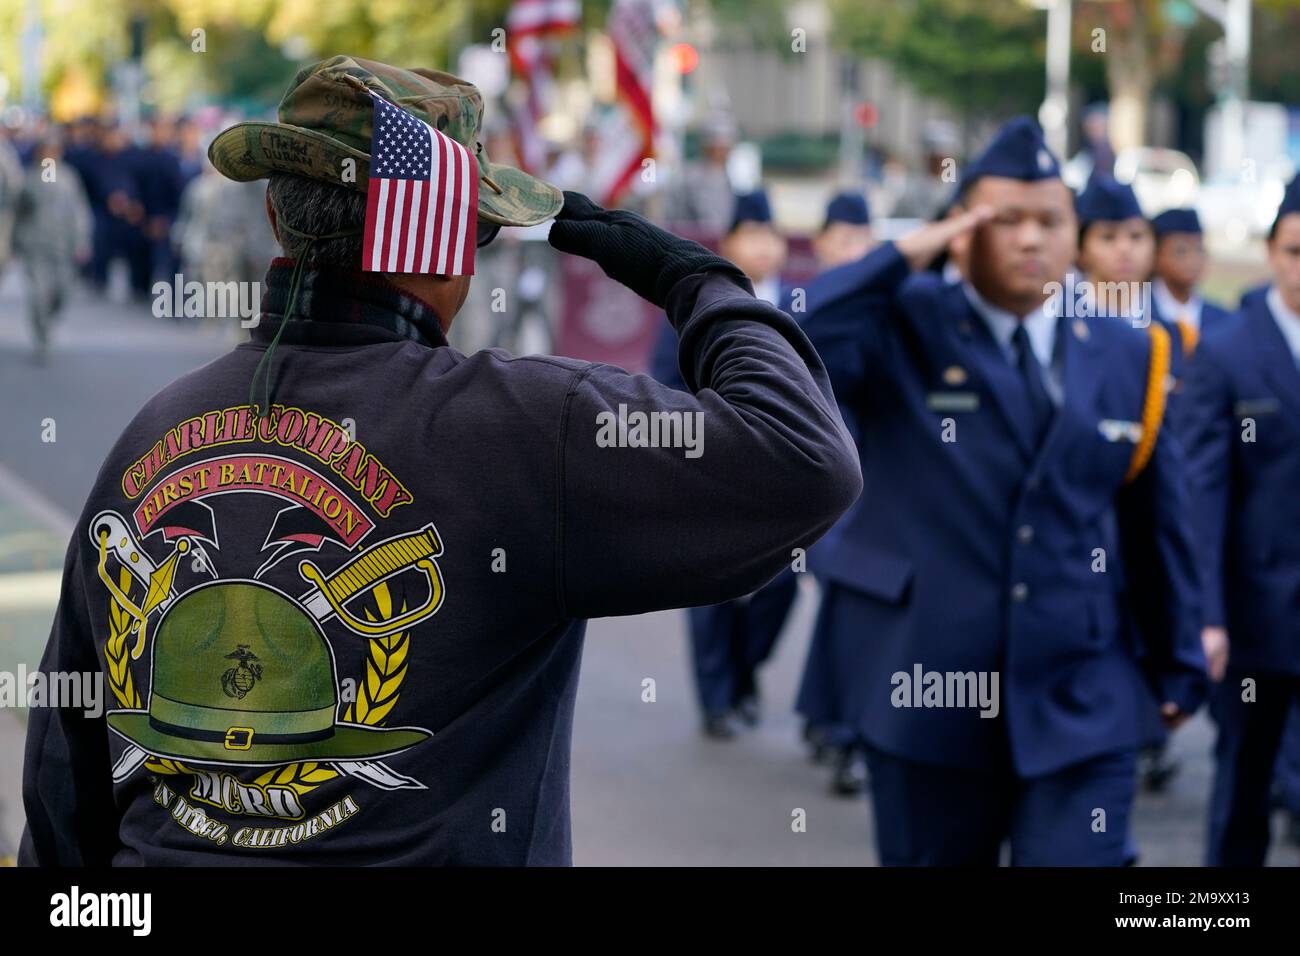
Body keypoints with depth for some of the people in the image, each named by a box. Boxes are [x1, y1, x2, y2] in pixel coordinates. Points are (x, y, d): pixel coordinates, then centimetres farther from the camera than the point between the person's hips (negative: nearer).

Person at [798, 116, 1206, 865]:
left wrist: (1179, 665, 15)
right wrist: (902, 258, -17)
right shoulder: (905, 329, -3)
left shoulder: (1124, 357, 7)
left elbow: (1157, 522, 12)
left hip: (1082, 700, 2)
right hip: (930, 692, -1)